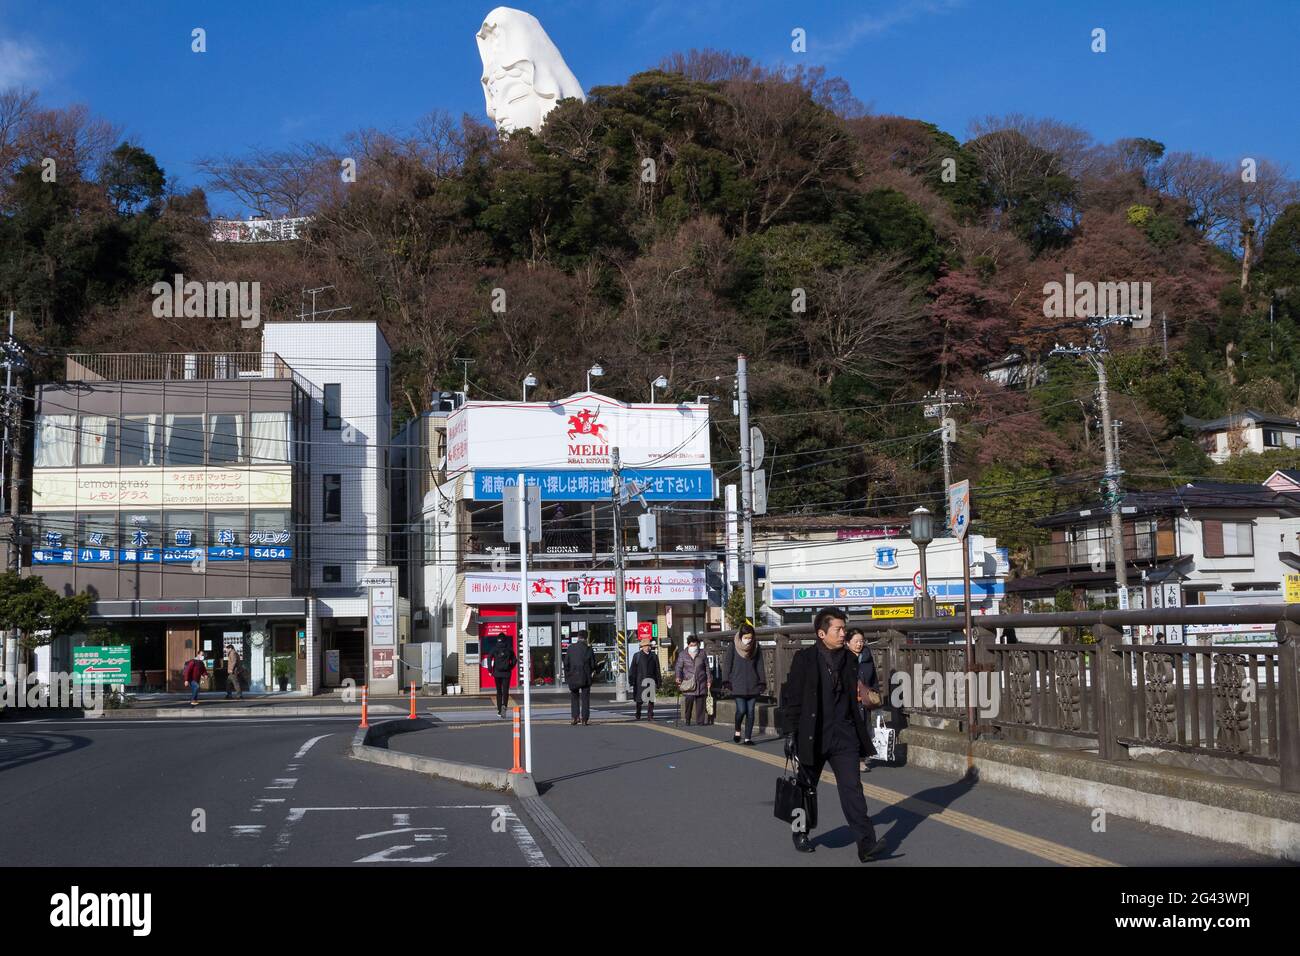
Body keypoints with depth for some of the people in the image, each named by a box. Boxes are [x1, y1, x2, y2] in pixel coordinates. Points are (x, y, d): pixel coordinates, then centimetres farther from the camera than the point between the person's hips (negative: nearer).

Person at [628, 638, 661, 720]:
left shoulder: (654, 656, 10)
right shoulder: (636, 656, 4)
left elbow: (657, 670, 10)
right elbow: (632, 670, 3)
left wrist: (658, 683, 5)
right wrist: (632, 683, -2)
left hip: (651, 681, 1)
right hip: (640, 682, -1)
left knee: (651, 699, -5)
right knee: (639, 700, 6)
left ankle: (651, 715, 1)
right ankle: (638, 716, 22)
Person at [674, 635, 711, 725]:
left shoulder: (702, 655, 13)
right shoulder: (682, 655, 7)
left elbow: (707, 668, 16)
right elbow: (678, 667, 1)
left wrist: (709, 680, 10)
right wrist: (678, 677, -16)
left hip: (701, 684, 2)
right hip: (688, 683, -2)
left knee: (700, 704, 0)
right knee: (688, 702, -9)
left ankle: (701, 721, 5)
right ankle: (687, 721, 2)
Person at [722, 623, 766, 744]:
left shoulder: (756, 648, 7)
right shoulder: (733, 646, -1)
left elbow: (759, 666, 10)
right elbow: (727, 664, -1)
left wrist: (762, 682, 4)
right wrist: (726, 682, -7)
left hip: (753, 685, 3)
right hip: (738, 685, -3)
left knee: (750, 711, 1)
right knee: (741, 710, -13)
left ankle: (748, 738, 7)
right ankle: (737, 731, 13)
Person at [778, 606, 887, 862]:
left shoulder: (849, 659, 6)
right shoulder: (804, 659, -7)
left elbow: (852, 698, 14)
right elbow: (791, 697, -7)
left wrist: (859, 731, 14)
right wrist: (789, 733, -10)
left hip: (843, 735, 2)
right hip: (812, 734, -2)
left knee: (851, 786, -8)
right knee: (807, 788, 13)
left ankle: (866, 843, -14)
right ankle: (801, 833, 34)